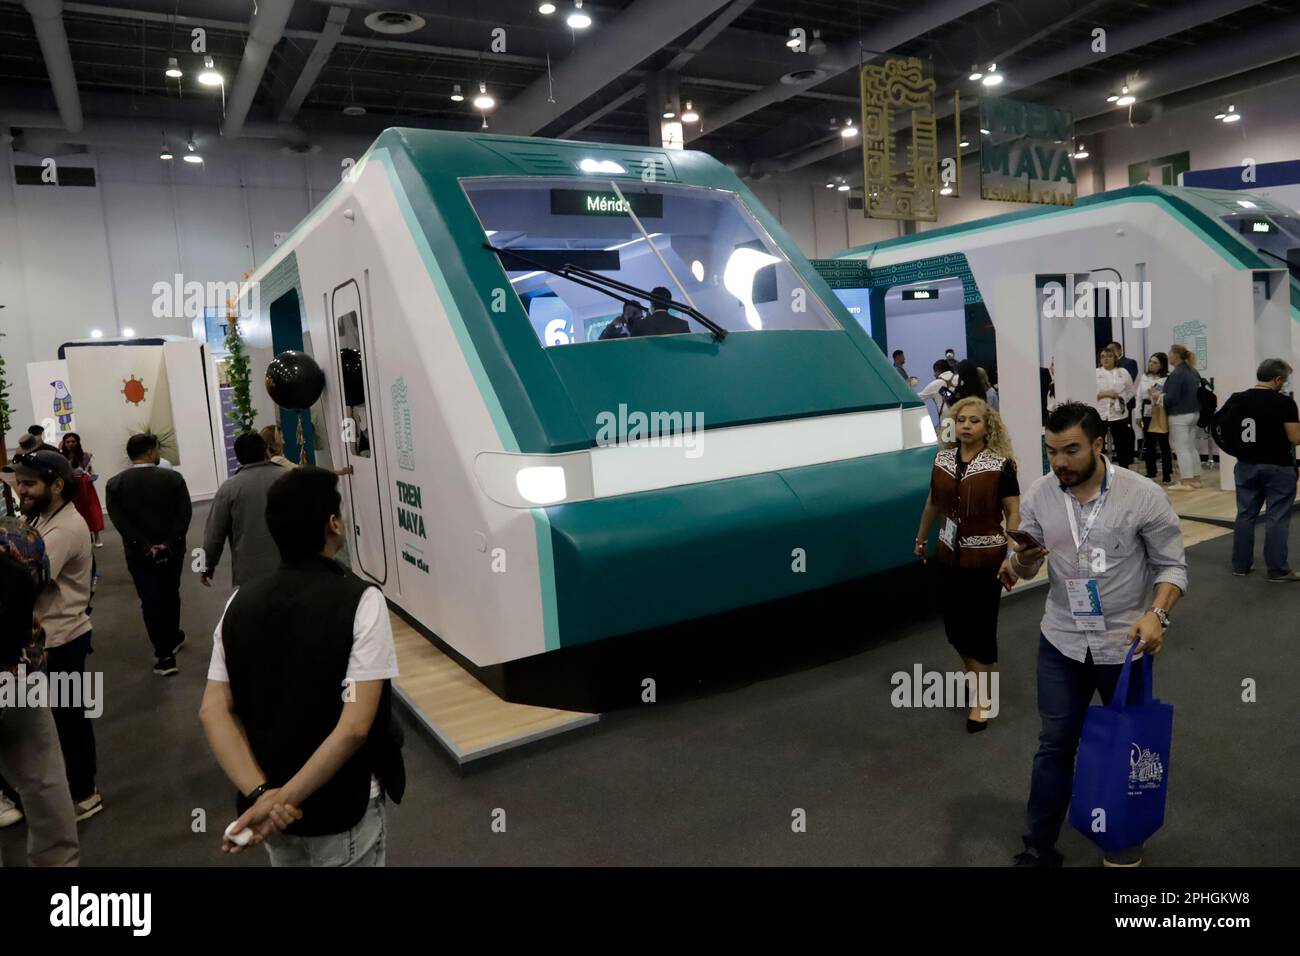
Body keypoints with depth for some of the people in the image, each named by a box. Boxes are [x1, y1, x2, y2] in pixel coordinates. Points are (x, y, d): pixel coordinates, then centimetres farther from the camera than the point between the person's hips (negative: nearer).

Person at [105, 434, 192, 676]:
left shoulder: (115, 483, -4)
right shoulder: (173, 478, -6)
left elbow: (119, 520, -12)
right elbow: (184, 514, -14)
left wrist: (146, 546, -13)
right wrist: (168, 543, -14)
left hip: (139, 554, 0)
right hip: (172, 550, 1)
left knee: (151, 603, 4)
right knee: (170, 596, 20)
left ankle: (164, 656, 3)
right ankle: (172, 639, 37)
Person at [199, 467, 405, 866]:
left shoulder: (240, 603, -4)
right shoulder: (359, 600, -20)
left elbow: (213, 711, -9)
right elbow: (355, 725, -27)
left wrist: (260, 793, -17)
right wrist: (285, 798, -20)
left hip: (267, 803, 5)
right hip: (342, 809, -5)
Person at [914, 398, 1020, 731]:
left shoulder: (1000, 465, -12)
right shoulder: (942, 459, 2)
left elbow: (1013, 512, -12)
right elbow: (933, 503, 14)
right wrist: (921, 539, 22)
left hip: (986, 558, -4)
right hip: (949, 555, 5)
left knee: (981, 627, 3)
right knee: (954, 623, 12)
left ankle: (981, 700, 16)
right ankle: (973, 674, 40)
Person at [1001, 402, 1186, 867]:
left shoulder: (1143, 495, -16)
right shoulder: (1038, 495, -8)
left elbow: (1172, 565, -9)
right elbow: (1022, 566, -1)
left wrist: (1156, 613, -27)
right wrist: (1022, 560, -25)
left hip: (1124, 642, -1)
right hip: (1062, 640, 2)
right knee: (1055, 745, 10)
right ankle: (1038, 846, 23)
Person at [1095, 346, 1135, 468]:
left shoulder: (1123, 373, 7)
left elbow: (1131, 392, 12)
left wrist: (1122, 400, -4)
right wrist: (1104, 394, -15)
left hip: (1118, 414, 2)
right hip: (1099, 415, -2)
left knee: (1122, 446, 9)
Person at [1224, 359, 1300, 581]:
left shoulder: (1236, 399, 0)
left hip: (1246, 465, 5)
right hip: (1278, 467, -4)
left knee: (1245, 514, 12)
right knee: (1277, 518, 1)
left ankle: (1240, 564, 17)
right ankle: (1278, 570, 6)